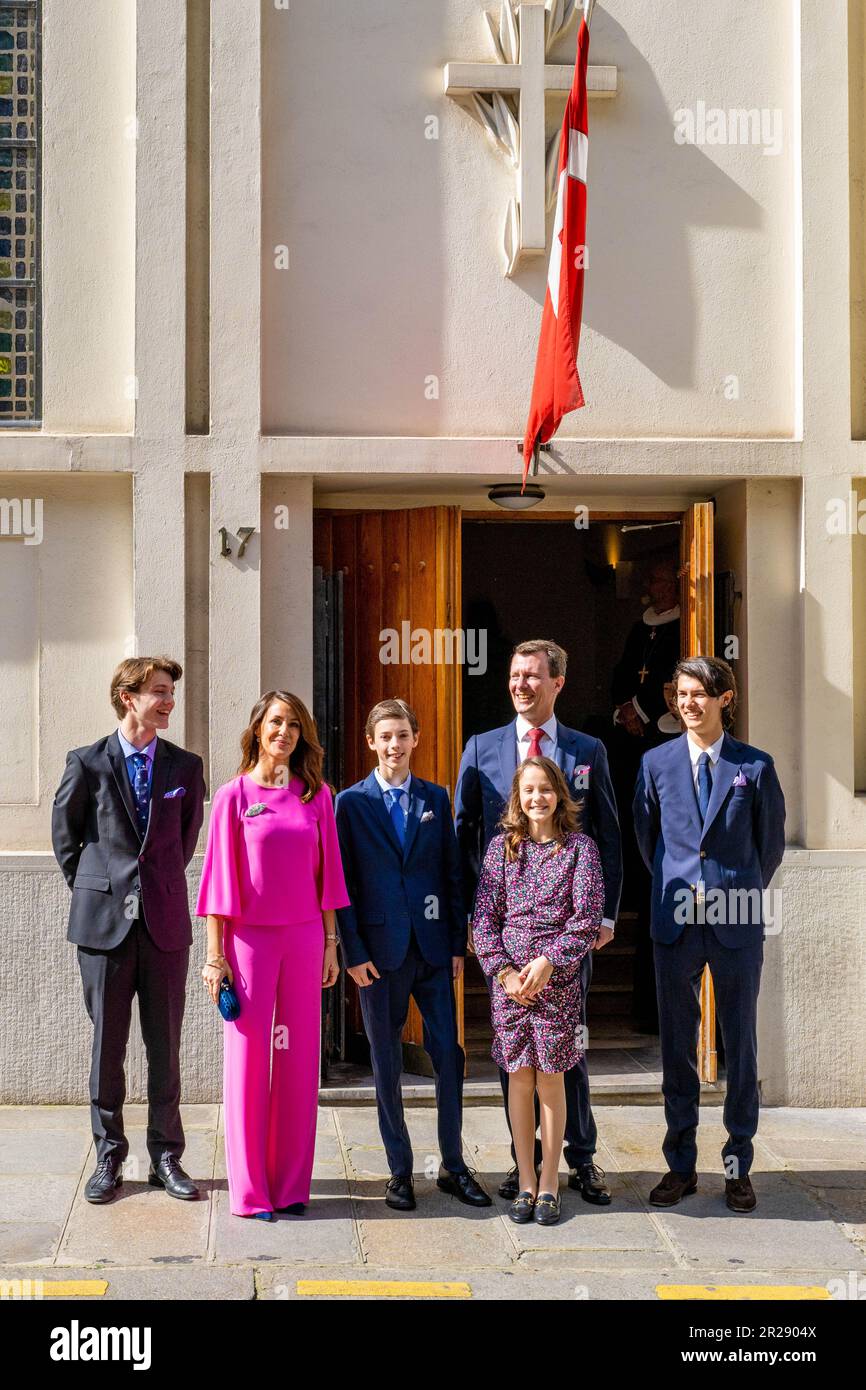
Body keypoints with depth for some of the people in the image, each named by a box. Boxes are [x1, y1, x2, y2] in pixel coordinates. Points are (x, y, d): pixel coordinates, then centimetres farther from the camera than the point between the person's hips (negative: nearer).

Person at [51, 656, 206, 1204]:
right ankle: (109, 1157, 18)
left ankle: (166, 1157, 17)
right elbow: (65, 835, 9)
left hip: (166, 923, 1)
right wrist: (92, 891, 10)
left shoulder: (186, 766, 4)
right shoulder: (88, 763, -1)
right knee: (107, 1044, 6)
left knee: (166, 1046, 7)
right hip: (105, 922, -1)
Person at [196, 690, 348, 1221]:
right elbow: (221, 877, -2)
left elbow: (326, 872, 9)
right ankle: (249, 1189, 11)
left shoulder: (317, 795, 5)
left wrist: (330, 943, 7)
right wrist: (215, 954, -4)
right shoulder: (234, 796, -2)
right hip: (249, 937, -2)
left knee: (299, 1058, 6)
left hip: (305, 937, 3)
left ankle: (292, 1185, 16)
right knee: (248, 1056, 2)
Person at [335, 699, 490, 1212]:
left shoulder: (436, 798, 7)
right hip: (380, 948, -1)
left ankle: (453, 1165, 16)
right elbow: (344, 882, 0)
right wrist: (354, 952, -6)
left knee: (449, 1055, 2)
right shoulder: (352, 802, 1)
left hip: (432, 945, 2)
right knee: (387, 1064, 6)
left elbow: (453, 873, 8)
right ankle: (400, 1170, 18)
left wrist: (459, 943, 4)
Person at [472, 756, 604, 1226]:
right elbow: (483, 916, 4)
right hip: (508, 978, 2)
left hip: (558, 976, -1)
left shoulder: (579, 847, 2)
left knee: (550, 1079, 1)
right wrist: (504, 971, -7)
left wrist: (548, 962, -13)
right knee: (519, 1078, 5)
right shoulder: (501, 846, 7)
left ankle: (549, 1182, 12)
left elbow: (587, 917, -4)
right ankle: (525, 1181, 15)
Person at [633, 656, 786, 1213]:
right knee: (678, 1044, 7)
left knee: (741, 1043, 5)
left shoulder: (756, 766, 0)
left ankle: (739, 1167, 16)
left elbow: (772, 843, 9)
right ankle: (681, 1165, 16)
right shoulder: (657, 762, 4)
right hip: (676, 920, 1)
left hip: (737, 921, -1)